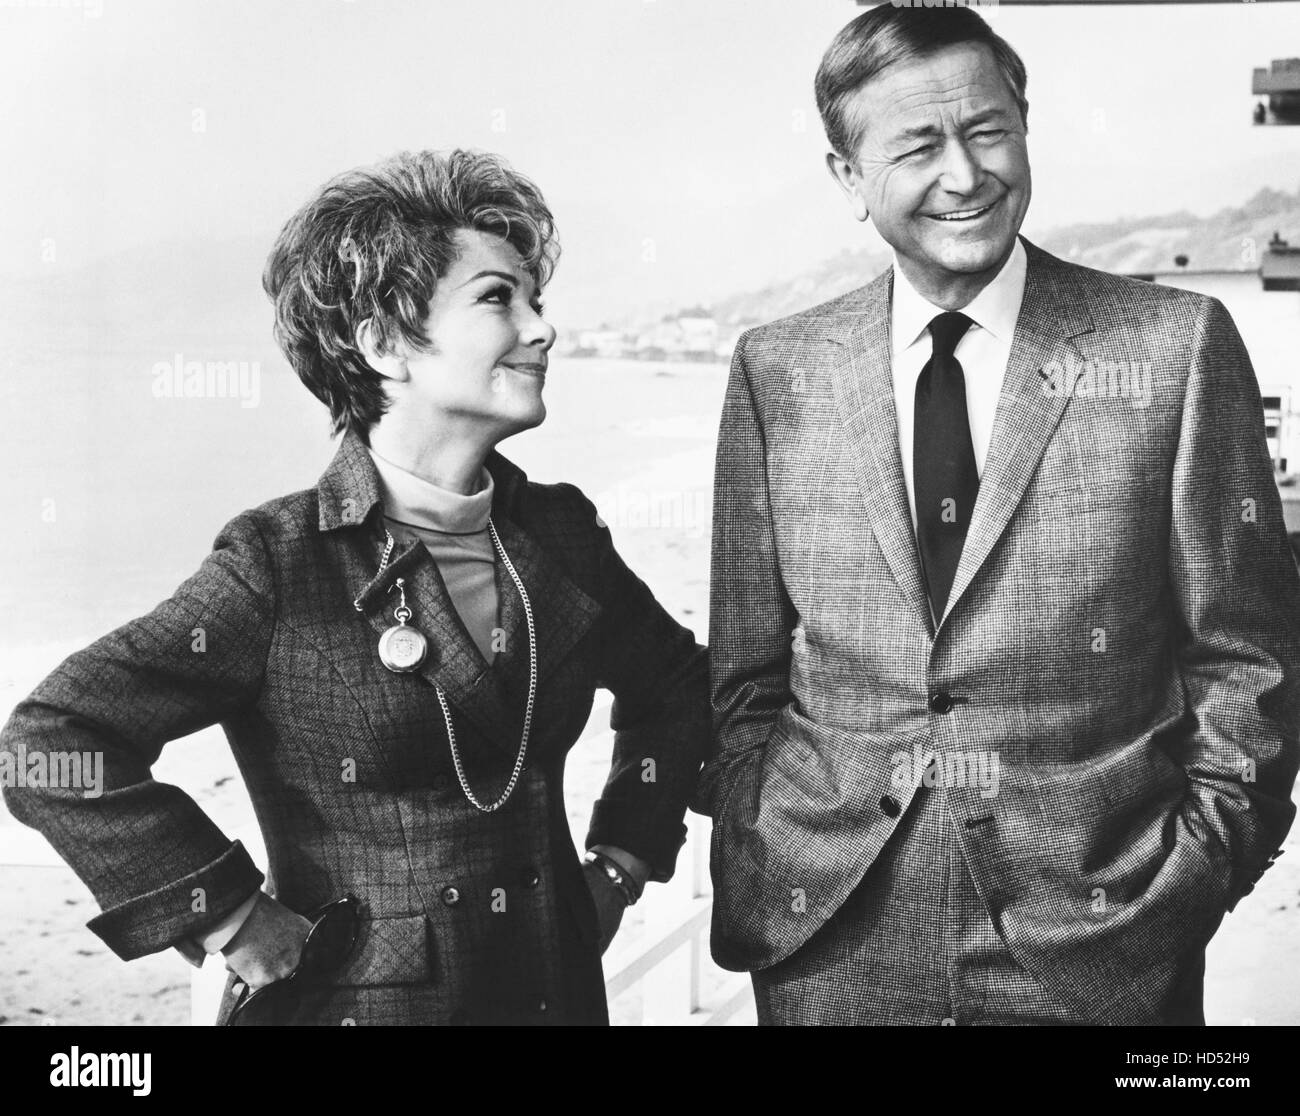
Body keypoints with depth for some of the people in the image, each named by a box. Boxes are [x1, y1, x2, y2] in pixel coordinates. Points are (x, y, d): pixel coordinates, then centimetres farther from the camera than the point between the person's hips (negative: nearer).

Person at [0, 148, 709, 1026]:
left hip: (555, 987, 5)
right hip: (352, 995, -5)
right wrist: (235, 923, -18)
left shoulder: (557, 533, -2)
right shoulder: (283, 564, -17)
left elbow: (677, 683, 14)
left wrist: (621, 863, 7)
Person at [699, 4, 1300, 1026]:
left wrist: (1198, 867, -6)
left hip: (1097, 931, -1)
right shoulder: (774, 370, 2)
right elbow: (746, 674, 5)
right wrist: (747, 888, -1)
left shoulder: (1176, 345, -4)